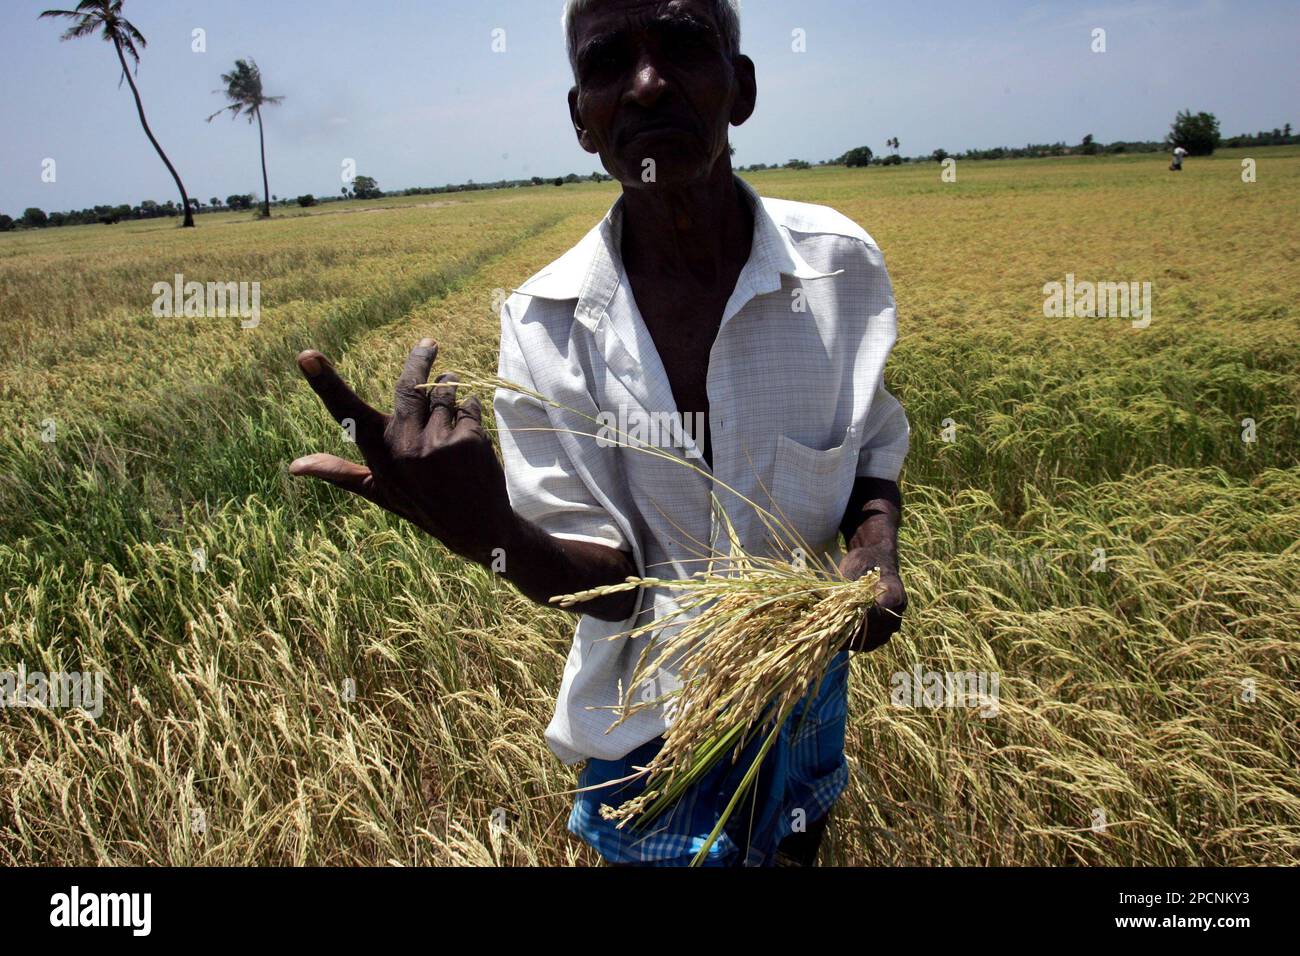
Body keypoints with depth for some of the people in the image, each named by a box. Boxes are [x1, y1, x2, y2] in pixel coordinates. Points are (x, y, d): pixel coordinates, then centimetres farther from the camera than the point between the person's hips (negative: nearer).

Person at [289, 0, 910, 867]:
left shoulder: (840, 265, -15)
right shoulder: (544, 324, -19)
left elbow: (875, 453, 1)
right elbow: (606, 582, -19)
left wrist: (878, 539, -20)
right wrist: (484, 532, -39)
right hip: (650, 722, -2)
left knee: (800, 849, 25)